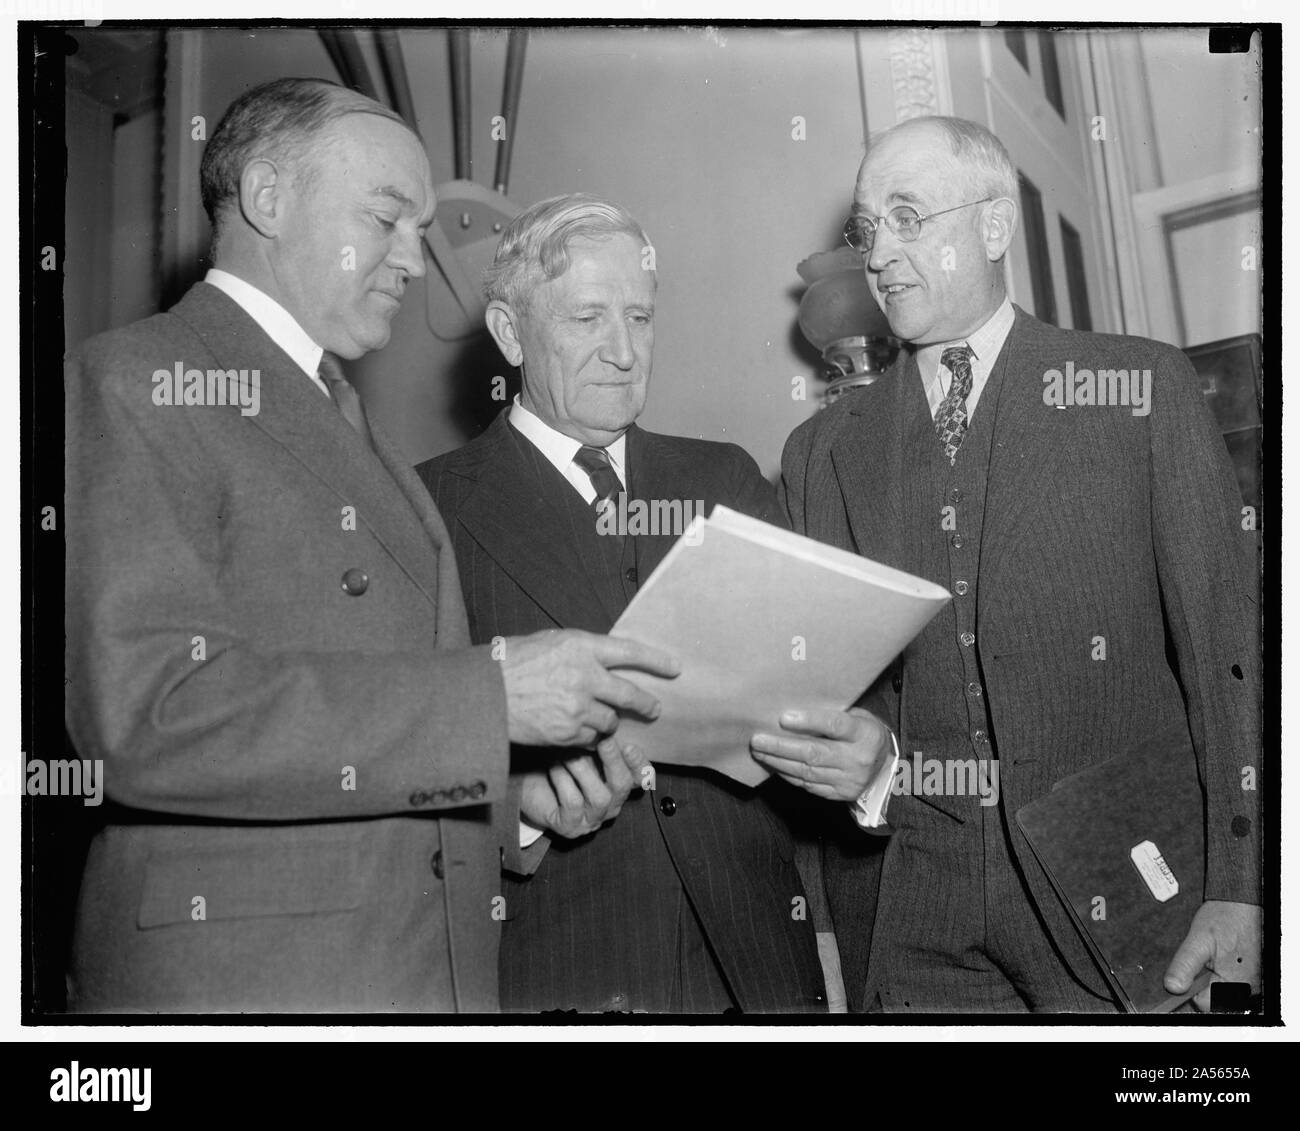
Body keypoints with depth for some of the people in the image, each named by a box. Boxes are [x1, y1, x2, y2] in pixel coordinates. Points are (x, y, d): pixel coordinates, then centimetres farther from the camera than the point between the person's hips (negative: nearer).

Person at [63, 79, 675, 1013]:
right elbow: (146, 715, -22)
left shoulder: (350, 427, 17)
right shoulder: (136, 383, -9)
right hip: (239, 971, -7)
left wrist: (518, 794, 2)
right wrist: (489, 698, -23)